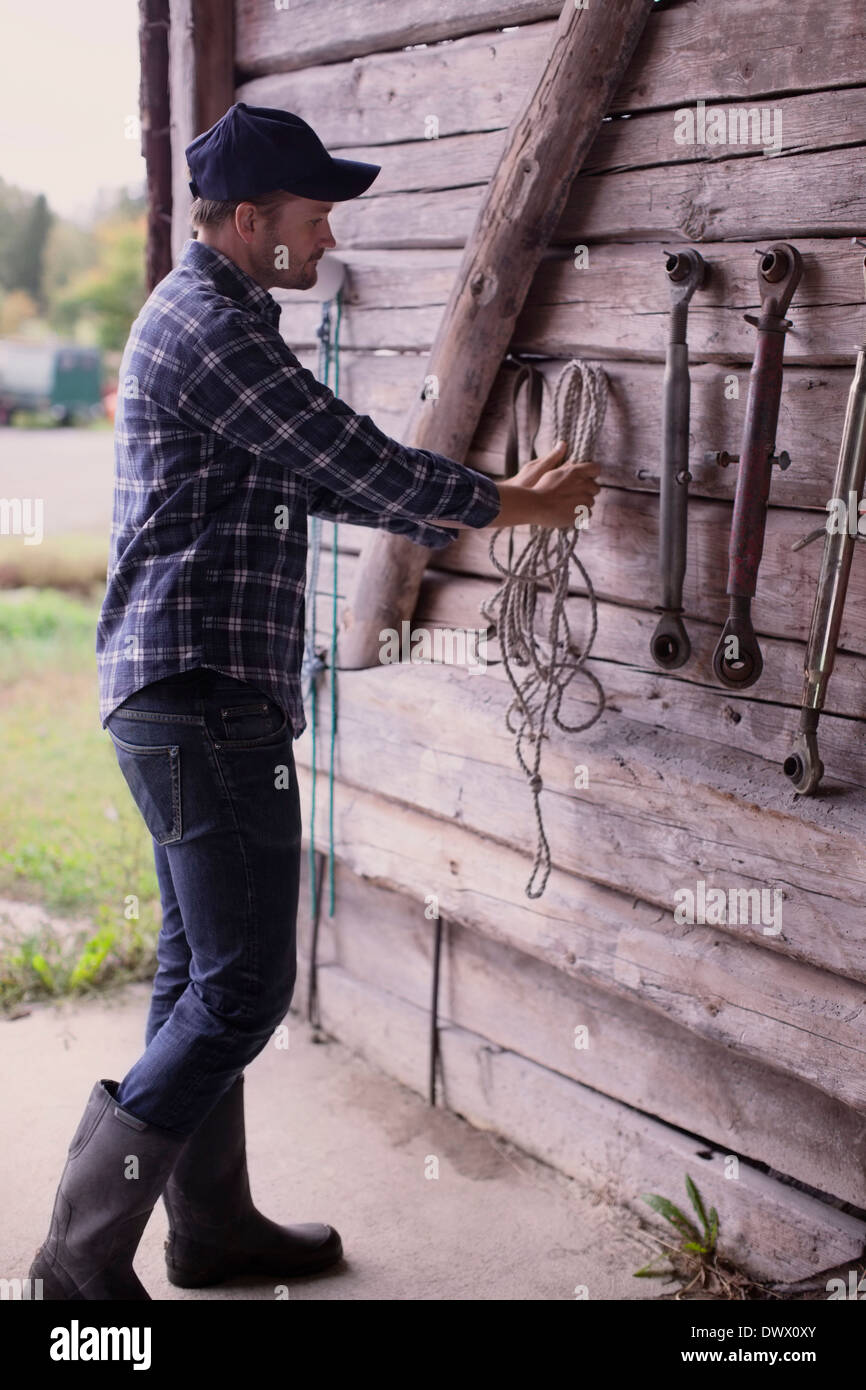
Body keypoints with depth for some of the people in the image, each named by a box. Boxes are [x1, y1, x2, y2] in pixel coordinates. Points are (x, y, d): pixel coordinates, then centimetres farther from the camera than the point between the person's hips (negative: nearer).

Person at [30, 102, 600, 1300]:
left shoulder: (209, 317, 20)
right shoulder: (210, 327, -14)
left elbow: (331, 482, 21)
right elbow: (362, 465, -15)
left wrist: (493, 500, 15)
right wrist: (510, 504, 0)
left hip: (182, 695, 11)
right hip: (206, 697, -11)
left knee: (201, 970, 16)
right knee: (245, 984, -8)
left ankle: (212, 1224, 28)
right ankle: (83, 1257, 1)